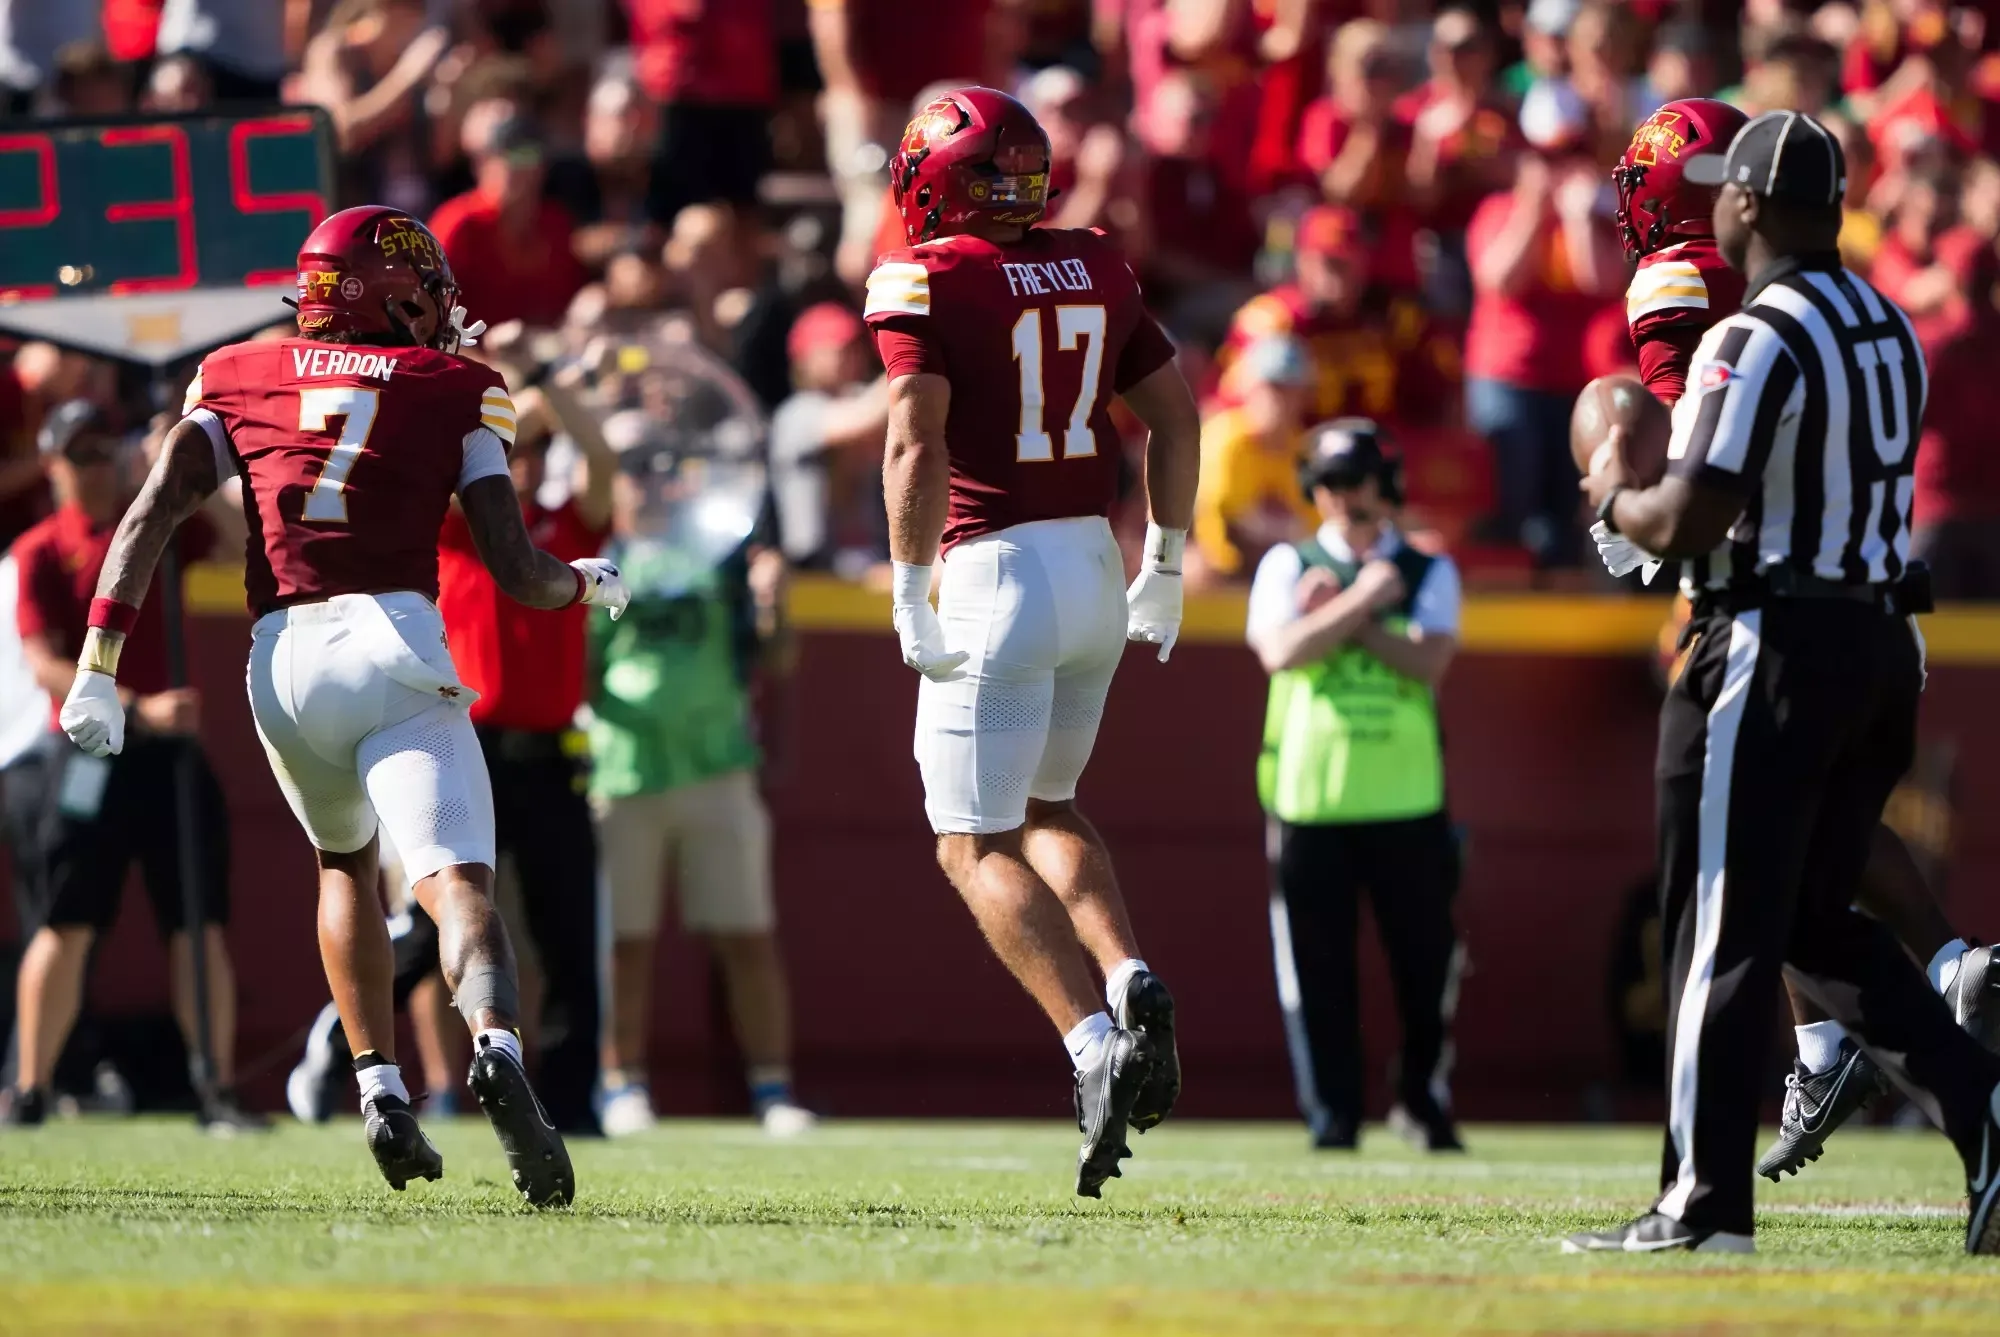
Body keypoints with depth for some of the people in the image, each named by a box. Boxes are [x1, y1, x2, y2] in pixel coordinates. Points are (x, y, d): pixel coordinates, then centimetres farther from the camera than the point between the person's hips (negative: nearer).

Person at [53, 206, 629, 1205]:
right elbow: (519, 575, 7)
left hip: (281, 662, 3)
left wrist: (98, 667, 2)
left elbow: (152, 513, 5)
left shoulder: (239, 378, 19)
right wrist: (591, 584, 29)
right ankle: (496, 1048, -43)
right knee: (454, 884, -14)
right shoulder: (458, 391, 12)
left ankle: (381, 1090, 20)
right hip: (393, 642, -3)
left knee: (345, 864, 28)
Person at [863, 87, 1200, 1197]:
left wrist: (910, 597, -14)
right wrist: (1164, 567, 19)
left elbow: (916, 443, -17)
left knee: (976, 845, 0)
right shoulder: (1098, 271, 10)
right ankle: (1133, 984, 1)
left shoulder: (925, 277, -8)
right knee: (1043, 809, 24)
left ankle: (1098, 1046, -16)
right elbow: (1176, 416, 12)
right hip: (1093, 562, 6)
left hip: (996, 567, -6)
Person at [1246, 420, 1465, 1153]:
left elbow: (1429, 661, -9)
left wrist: (1336, 617, -11)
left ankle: (1424, 1102, 16)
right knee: (1317, 965, -2)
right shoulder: (1288, 566, 8)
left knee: (1427, 958, 0)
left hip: (1407, 799, 0)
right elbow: (1280, 651, -10)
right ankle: (1332, 1115, 4)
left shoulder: (1429, 573, 9)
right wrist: (1363, 601, -11)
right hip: (1308, 796, 0)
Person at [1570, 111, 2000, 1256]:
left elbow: (1687, 523, -19)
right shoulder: (1891, 334, 12)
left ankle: (1704, 1205, -1)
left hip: (1774, 648, -8)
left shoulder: (1759, 342, -15)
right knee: (1819, 919, 17)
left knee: (1722, 934, -2)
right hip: (1885, 641, 8)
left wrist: (1614, 496, 1)